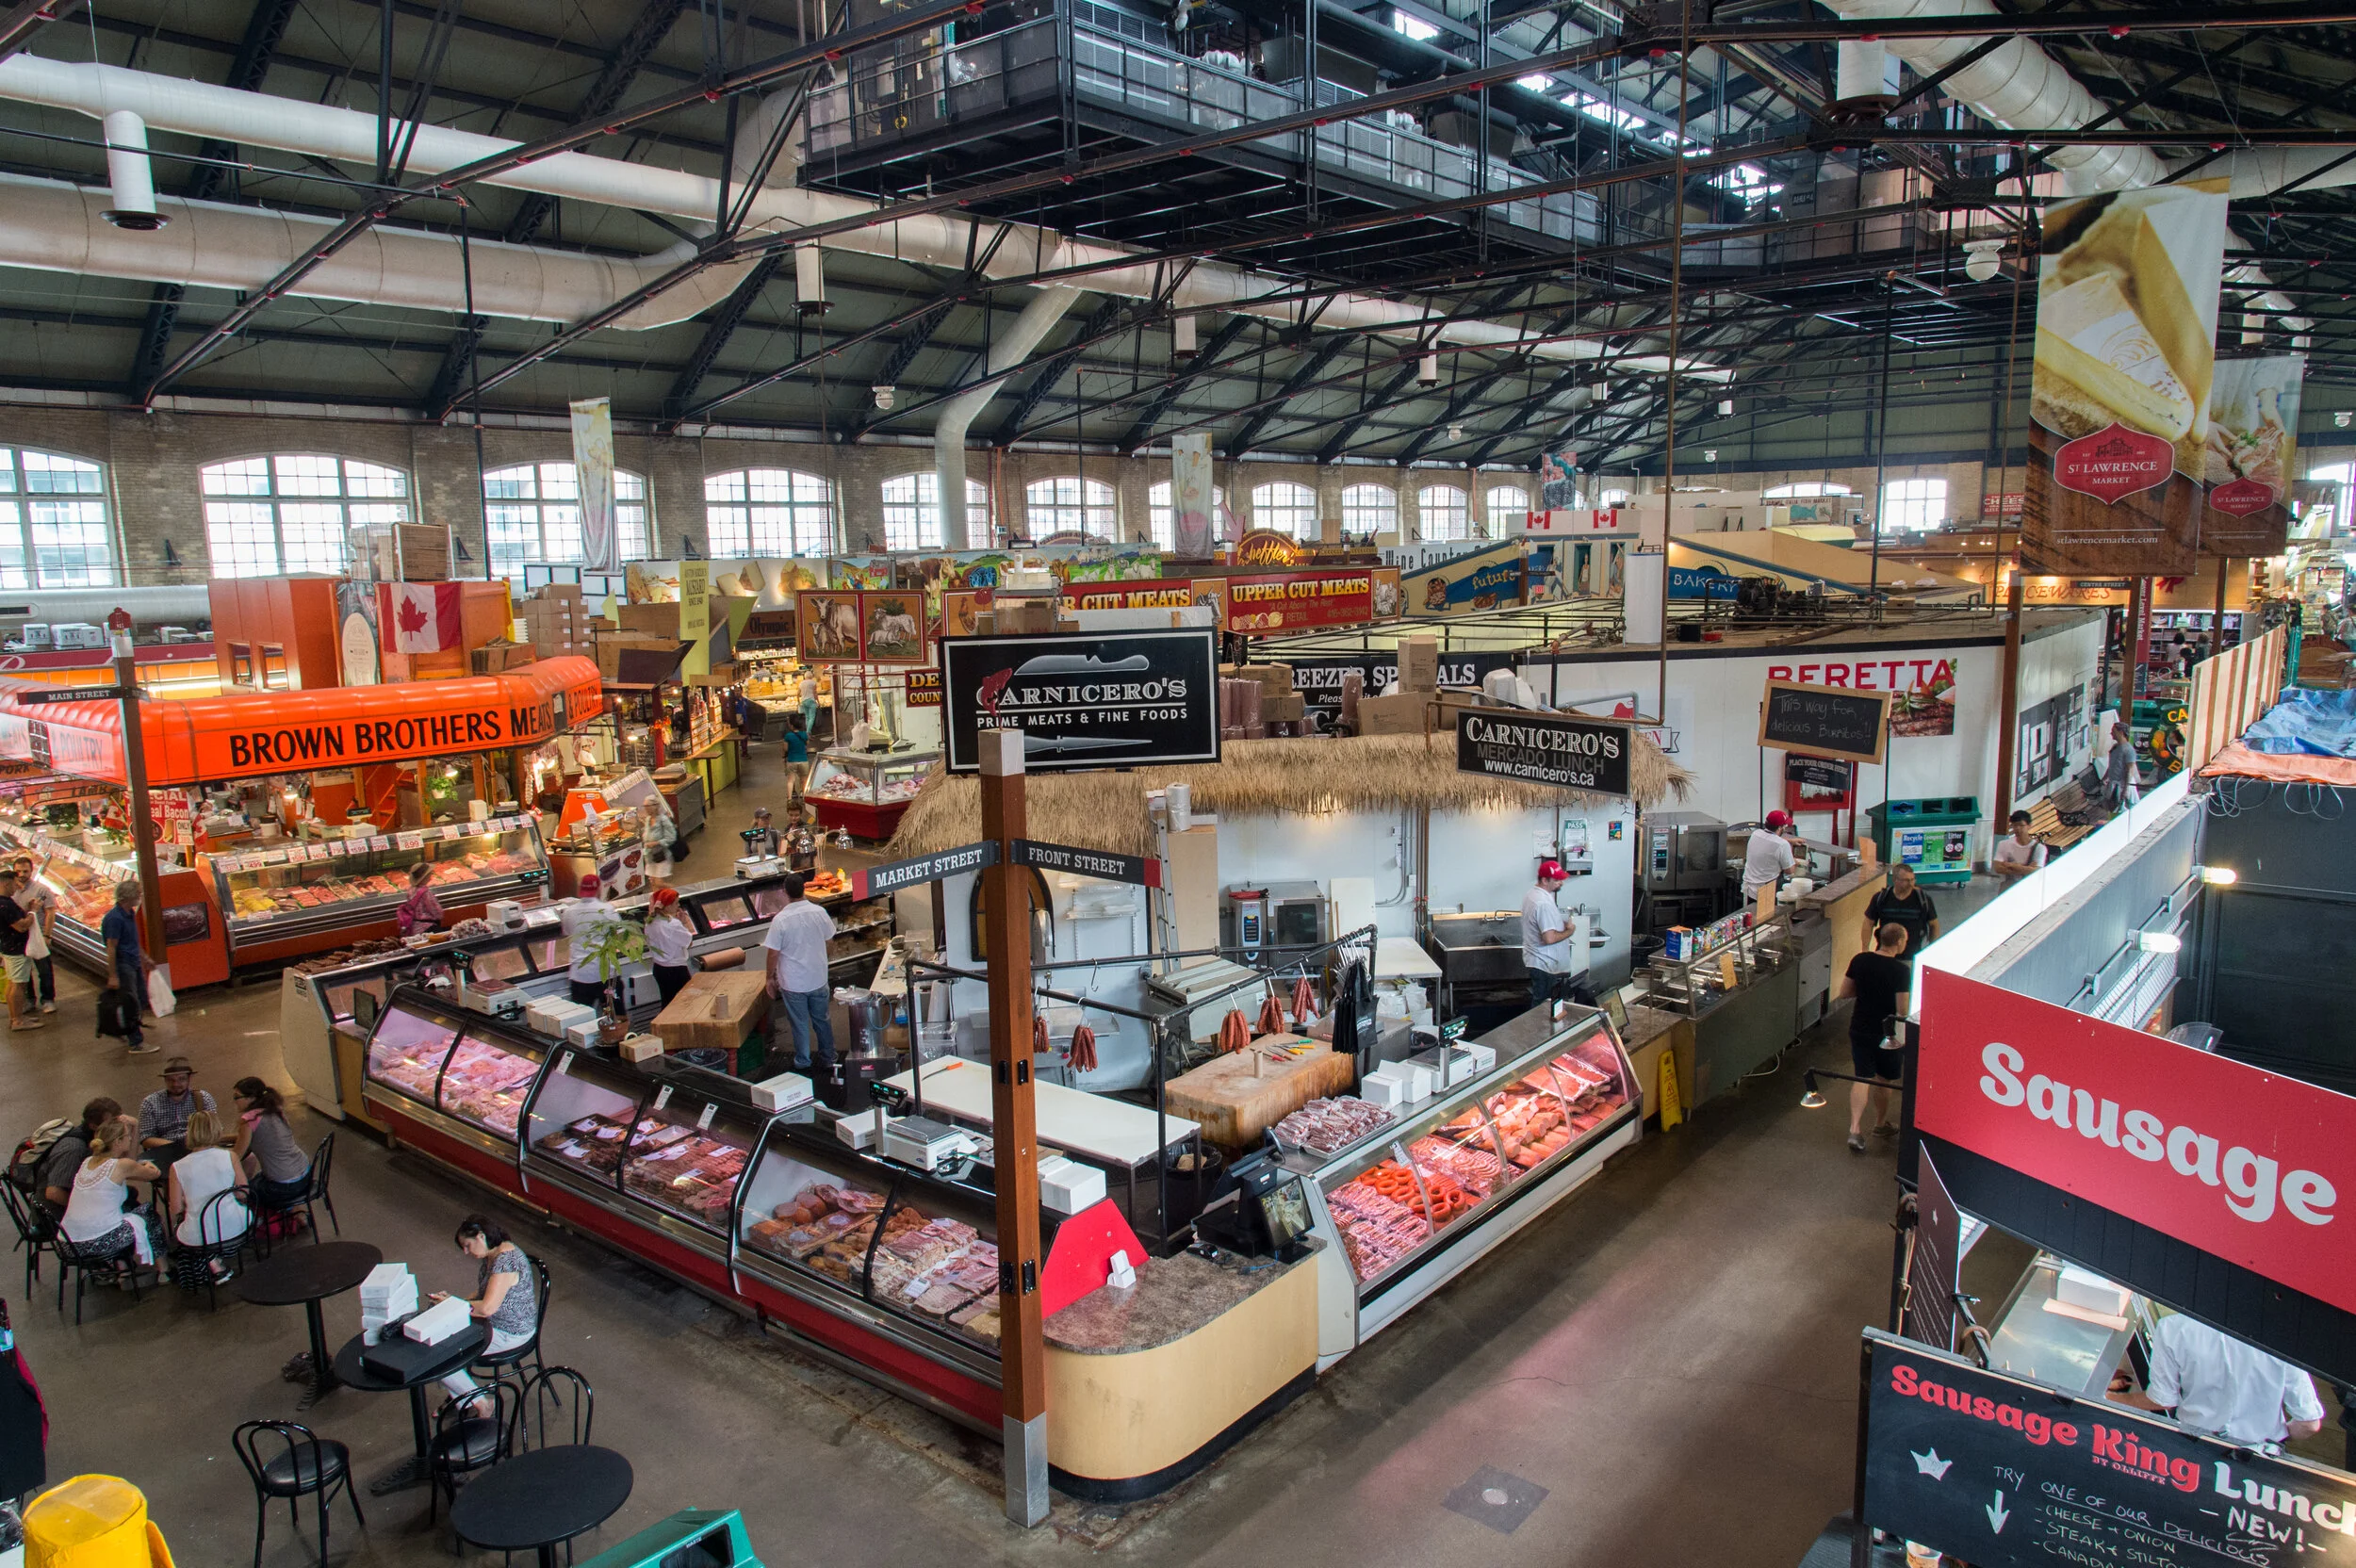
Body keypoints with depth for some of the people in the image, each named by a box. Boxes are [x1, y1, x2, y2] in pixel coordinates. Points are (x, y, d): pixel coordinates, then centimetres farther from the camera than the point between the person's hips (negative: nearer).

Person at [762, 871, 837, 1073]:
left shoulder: (780, 920, -20)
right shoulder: (819, 912, -9)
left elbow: (773, 953, -14)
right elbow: (829, 939, 6)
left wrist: (770, 977, 0)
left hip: (793, 982, -3)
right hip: (818, 979, 3)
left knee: (800, 1024, 12)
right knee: (822, 1020, 18)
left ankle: (802, 1063, 25)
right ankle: (828, 1059, 30)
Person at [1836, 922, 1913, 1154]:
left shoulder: (1860, 961, -6)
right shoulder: (1901, 971, -20)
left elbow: (1844, 992, 3)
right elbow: (1903, 1011, -21)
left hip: (1860, 1029, 3)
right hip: (1887, 1034, -3)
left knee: (1863, 1078, 8)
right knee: (1884, 1080, 18)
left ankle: (1855, 1129, -7)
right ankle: (1881, 1124, 36)